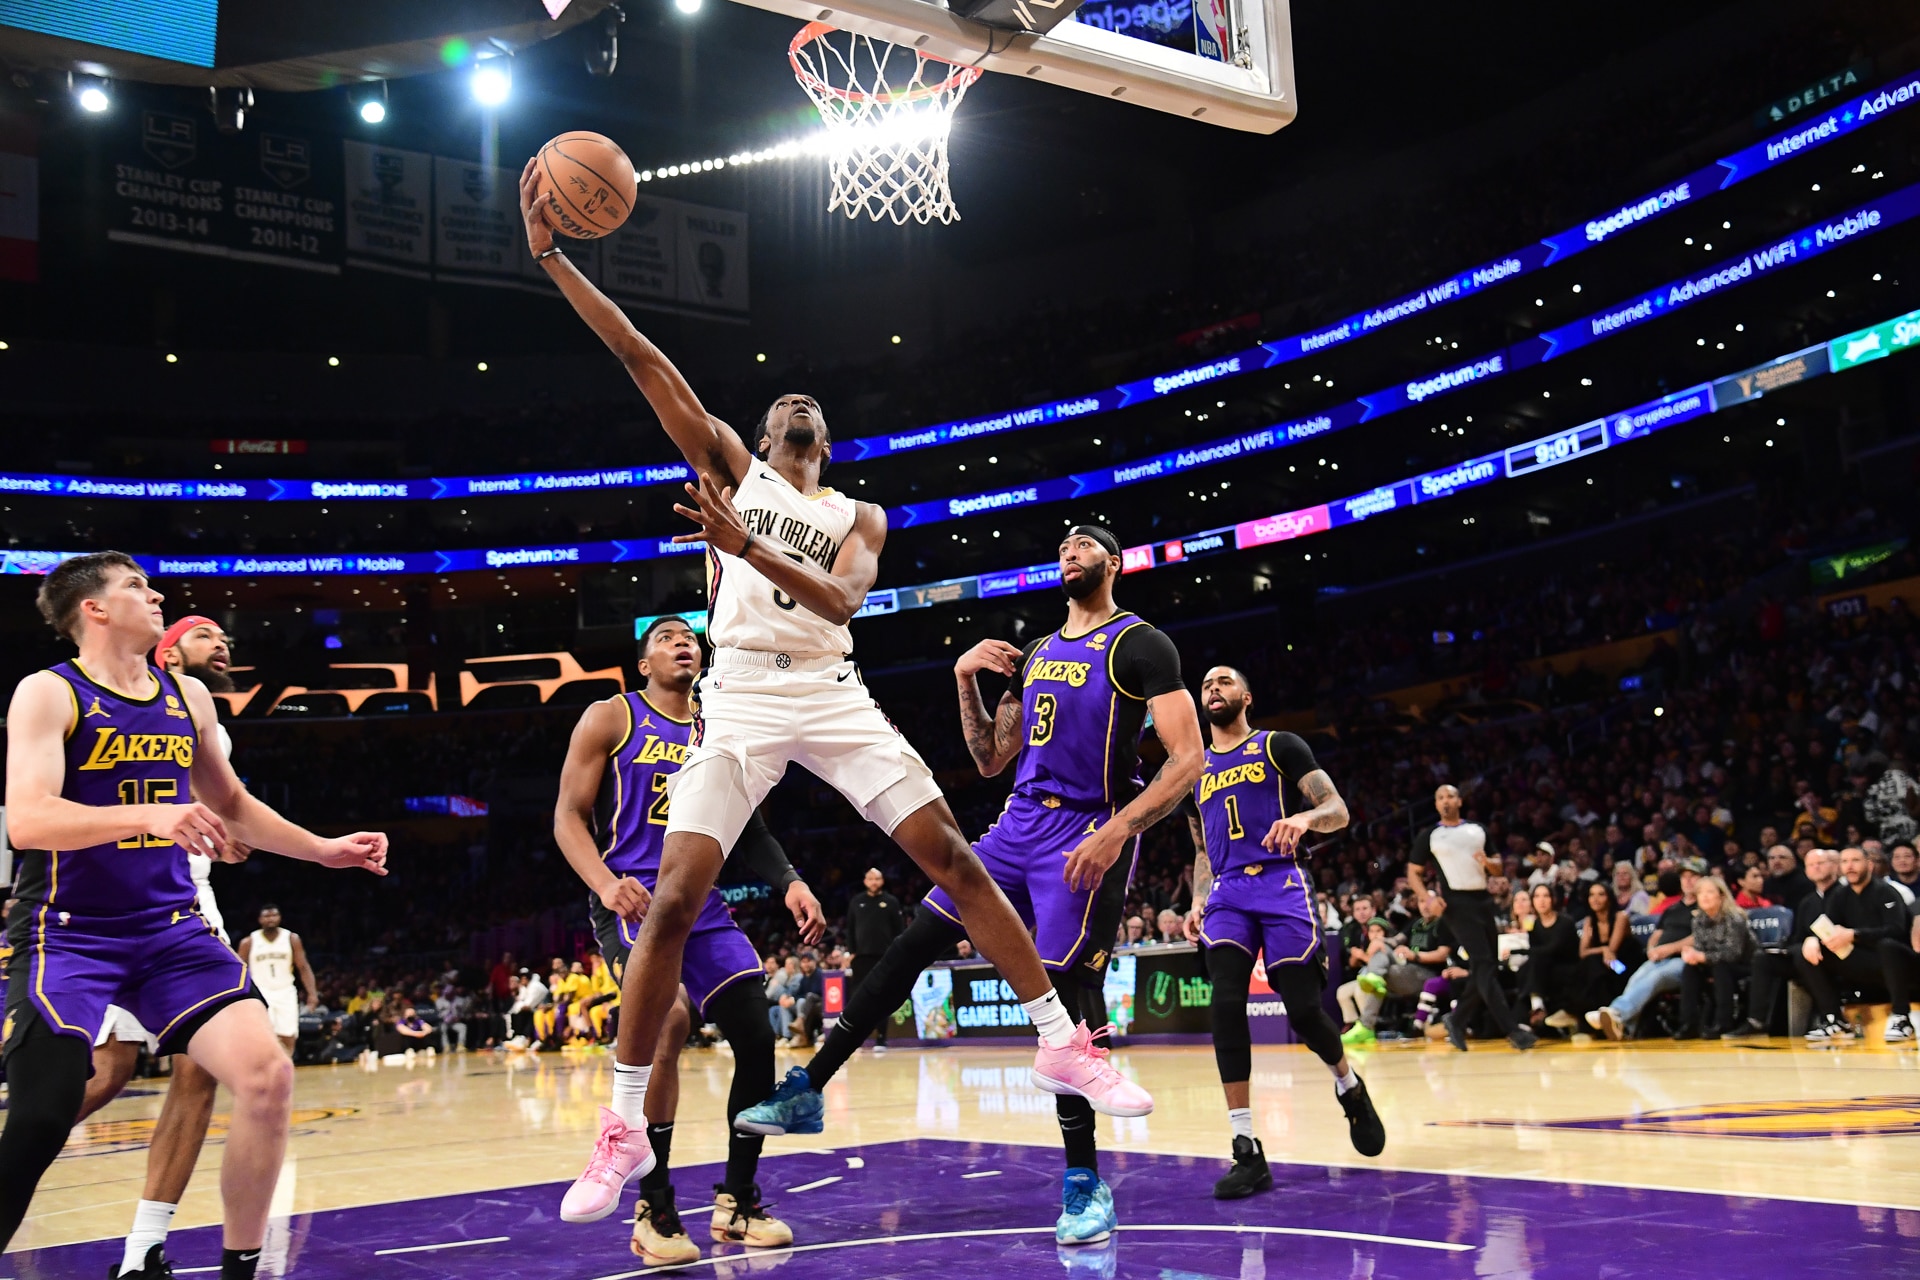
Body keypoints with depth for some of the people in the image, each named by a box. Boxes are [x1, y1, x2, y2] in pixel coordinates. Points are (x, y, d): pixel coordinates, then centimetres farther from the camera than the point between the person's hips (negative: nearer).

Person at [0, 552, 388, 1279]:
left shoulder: (189, 698, 11)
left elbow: (231, 804, 25)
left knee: (267, 1076, -11)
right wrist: (149, 816, -36)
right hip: (71, 937, -5)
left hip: (171, 931, 5)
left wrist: (326, 850, 20)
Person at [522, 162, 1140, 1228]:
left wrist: (751, 549, -22)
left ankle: (1061, 1045, 4)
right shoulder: (732, 467, 14)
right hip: (739, 701, -1)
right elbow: (643, 359, 5)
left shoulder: (858, 515, 17)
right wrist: (551, 257, -3)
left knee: (954, 860, -6)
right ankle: (624, 1126, 1)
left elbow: (843, 600, -5)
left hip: (832, 696, 2)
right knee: (674, 901, -11)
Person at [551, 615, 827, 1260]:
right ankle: (653, 1209, -14)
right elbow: (568, 817, -3)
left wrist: (789, 882, 0)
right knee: (669, 1020, -29)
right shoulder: (610, 718, 2)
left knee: (757, 1038, -4)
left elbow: (748, 827, 18)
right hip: (633, 902, -5)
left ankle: (738, 1200, 16)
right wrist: (605, 882, -22)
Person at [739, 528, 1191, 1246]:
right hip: (1019, 825, 7)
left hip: (1088, 834, -7)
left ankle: (1084, 1186, 8)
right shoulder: (1034, 654, 17)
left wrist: (1116, 831, -24)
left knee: (1061, 997, -8)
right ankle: (806, 1093, 9)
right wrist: (965, 680, 6)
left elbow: (1187, 759, -14)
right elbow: (989, 761, 19)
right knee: (911, 945, 1)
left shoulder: (1140, 645, -5)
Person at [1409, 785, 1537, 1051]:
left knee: (1488, 968, 6)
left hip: (1483, 900, 5)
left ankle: (1457, 1021, 21)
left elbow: (1498, 869, 17)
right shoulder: (1428, 837, 5)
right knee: (1483, 965, -14)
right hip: (1457, 902, -5)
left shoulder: (1478, 830, 14)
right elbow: (1413, 873, 6)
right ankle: (1513, 1030, -18)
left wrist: (1487, 862, -7)